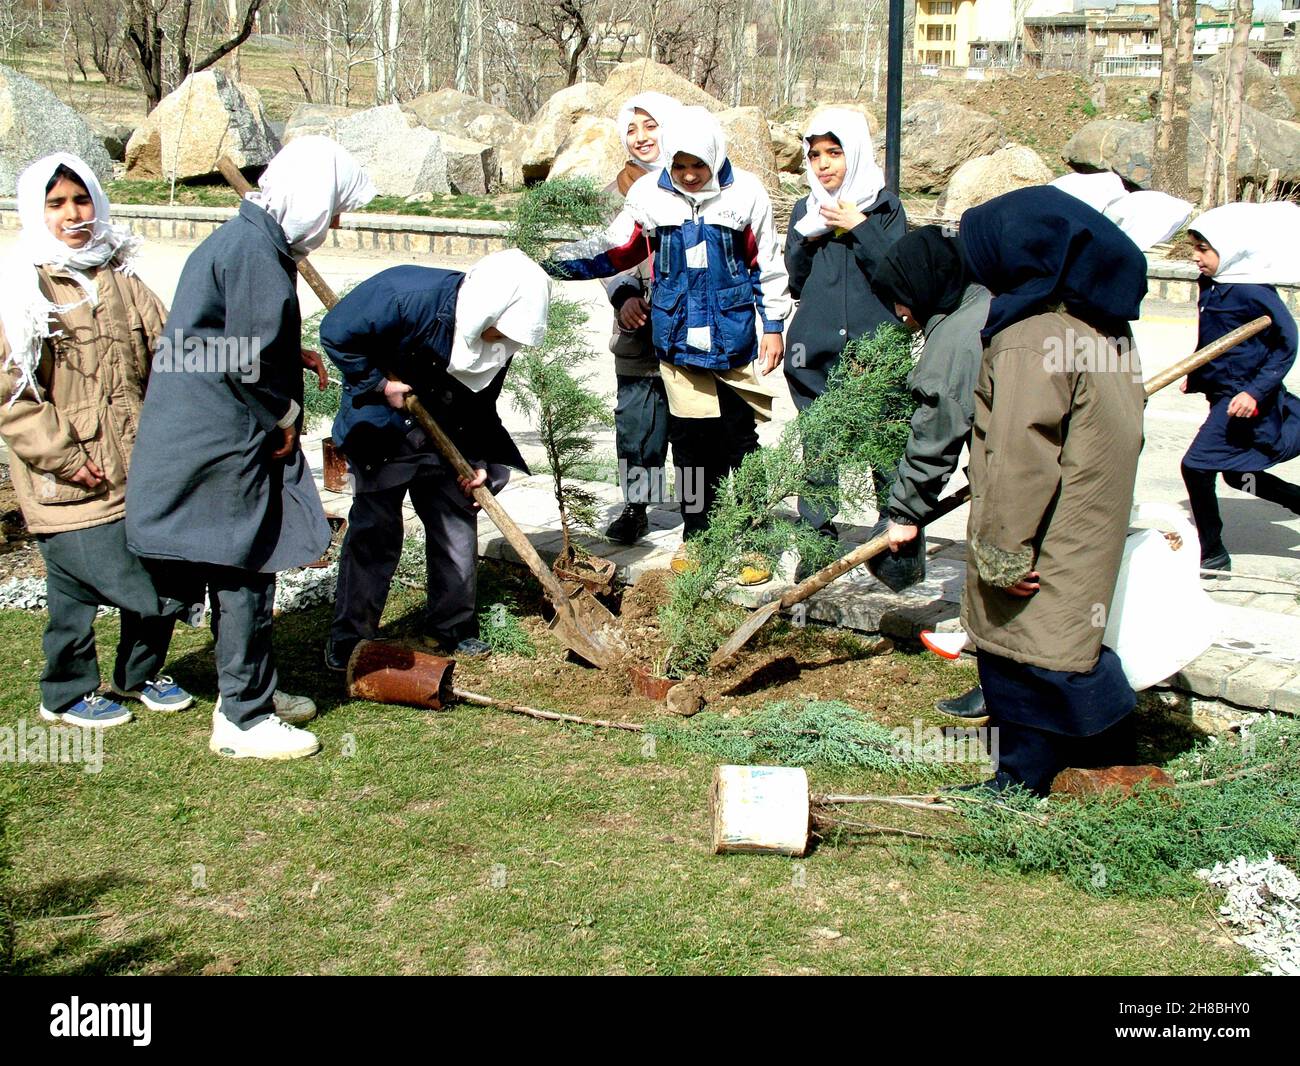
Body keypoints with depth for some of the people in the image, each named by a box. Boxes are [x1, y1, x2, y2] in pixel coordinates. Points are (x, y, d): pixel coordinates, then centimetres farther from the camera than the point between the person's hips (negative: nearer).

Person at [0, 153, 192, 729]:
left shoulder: (120, 278, 9)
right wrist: (61, 456, -14)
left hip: (140, 468, 5)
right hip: (69, 480, -5)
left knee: (163, 575, 11)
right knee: (76, 586, 2)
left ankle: (140, 674, 35)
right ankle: (66, 694, 25)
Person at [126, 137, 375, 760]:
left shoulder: (248, 239, 15)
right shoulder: (254, 252, -18)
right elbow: (251, 362, -22)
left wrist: (293, 357, 9)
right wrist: (284, 417, -6)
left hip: (220, 438, 10)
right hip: (222, 444, -10)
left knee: (247, 570, 18)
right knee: (242, 575, -2)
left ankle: (251, 690, 31)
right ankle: (242, 721, 7)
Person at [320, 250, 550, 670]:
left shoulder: (499, 340, -9)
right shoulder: (409, 296, -29)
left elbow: (480, 406, 3)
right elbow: (337, 332, -21)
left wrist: (481, 462, -5)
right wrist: (377, 385, -20)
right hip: (381, 430, -5)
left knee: (457, 522, 6)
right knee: (374, 532, -5)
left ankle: (454, 629, 21)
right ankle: (348, 642, 4)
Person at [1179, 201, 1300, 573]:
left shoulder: (1252, 291, -19)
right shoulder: (1211, 285, 5)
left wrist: (1256, 391, -23)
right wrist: (1196, 374, 15)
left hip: (1243, 399, -9)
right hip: (1223, 393, 9)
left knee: (1196, 466, -9)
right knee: (1237, 474, 18)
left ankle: (1213, 553, 4)